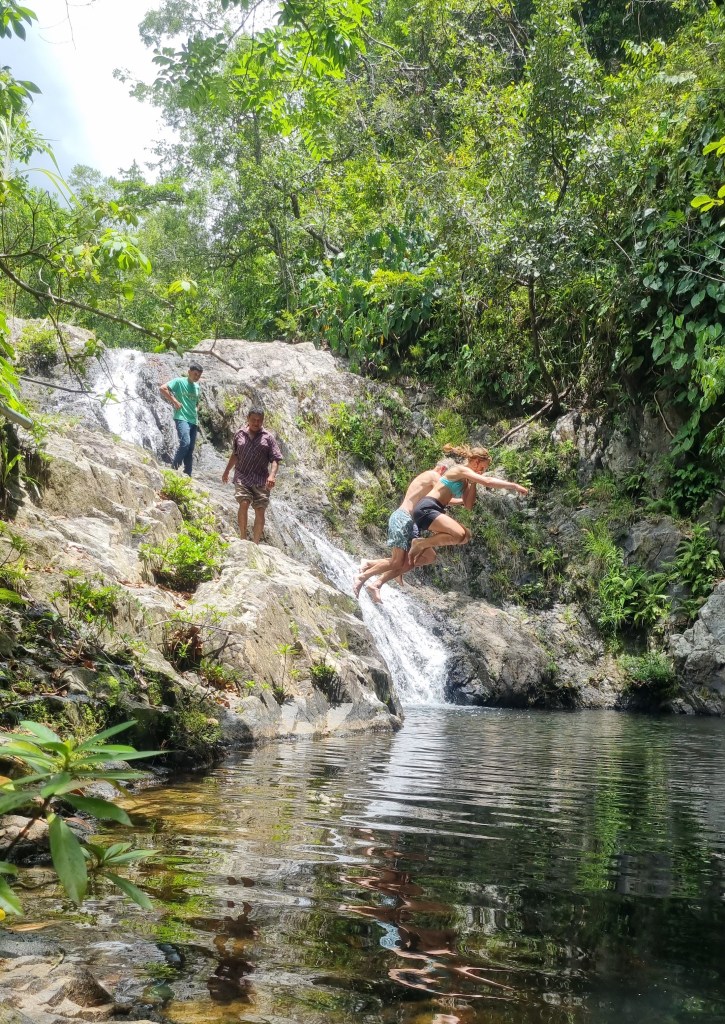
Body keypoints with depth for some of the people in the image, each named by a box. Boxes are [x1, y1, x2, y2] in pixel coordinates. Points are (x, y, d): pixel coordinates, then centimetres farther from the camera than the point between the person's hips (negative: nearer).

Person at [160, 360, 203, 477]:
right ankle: (174, 467, -11)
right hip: (181, 418, -7)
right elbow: (162, 388, -11)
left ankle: (188, 474, 9)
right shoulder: (179, 381, -2)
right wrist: (175, 401, -13)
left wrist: (196, 417, 15)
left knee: (190, 449, 5)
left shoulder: (197, 387, 18)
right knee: (185, 442, -24)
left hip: (193, 421, 7)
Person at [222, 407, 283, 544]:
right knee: (244, 504, -20)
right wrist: (227, 471, 29)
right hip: (242, 477, 0)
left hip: (261, 481, 0)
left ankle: (255, 544, 8)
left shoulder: (268, 437, 2)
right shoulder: (239, 434, 9)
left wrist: (272, 475, -19)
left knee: (260, 512, -3)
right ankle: (243, 539, -9)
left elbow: (275, 459, -3)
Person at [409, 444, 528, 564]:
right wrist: (514, 486, -22)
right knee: (459, 535, -27)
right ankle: (420, 544, -12)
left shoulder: (465, 479, 21)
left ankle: (424, 546, 10)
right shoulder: (461, 470, -9)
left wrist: (473, 484, 7)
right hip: (426, 509, -10)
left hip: (433, 511, 10)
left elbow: (468, 506, 16)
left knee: (466, 535, 15)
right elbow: (488, 481, -22)